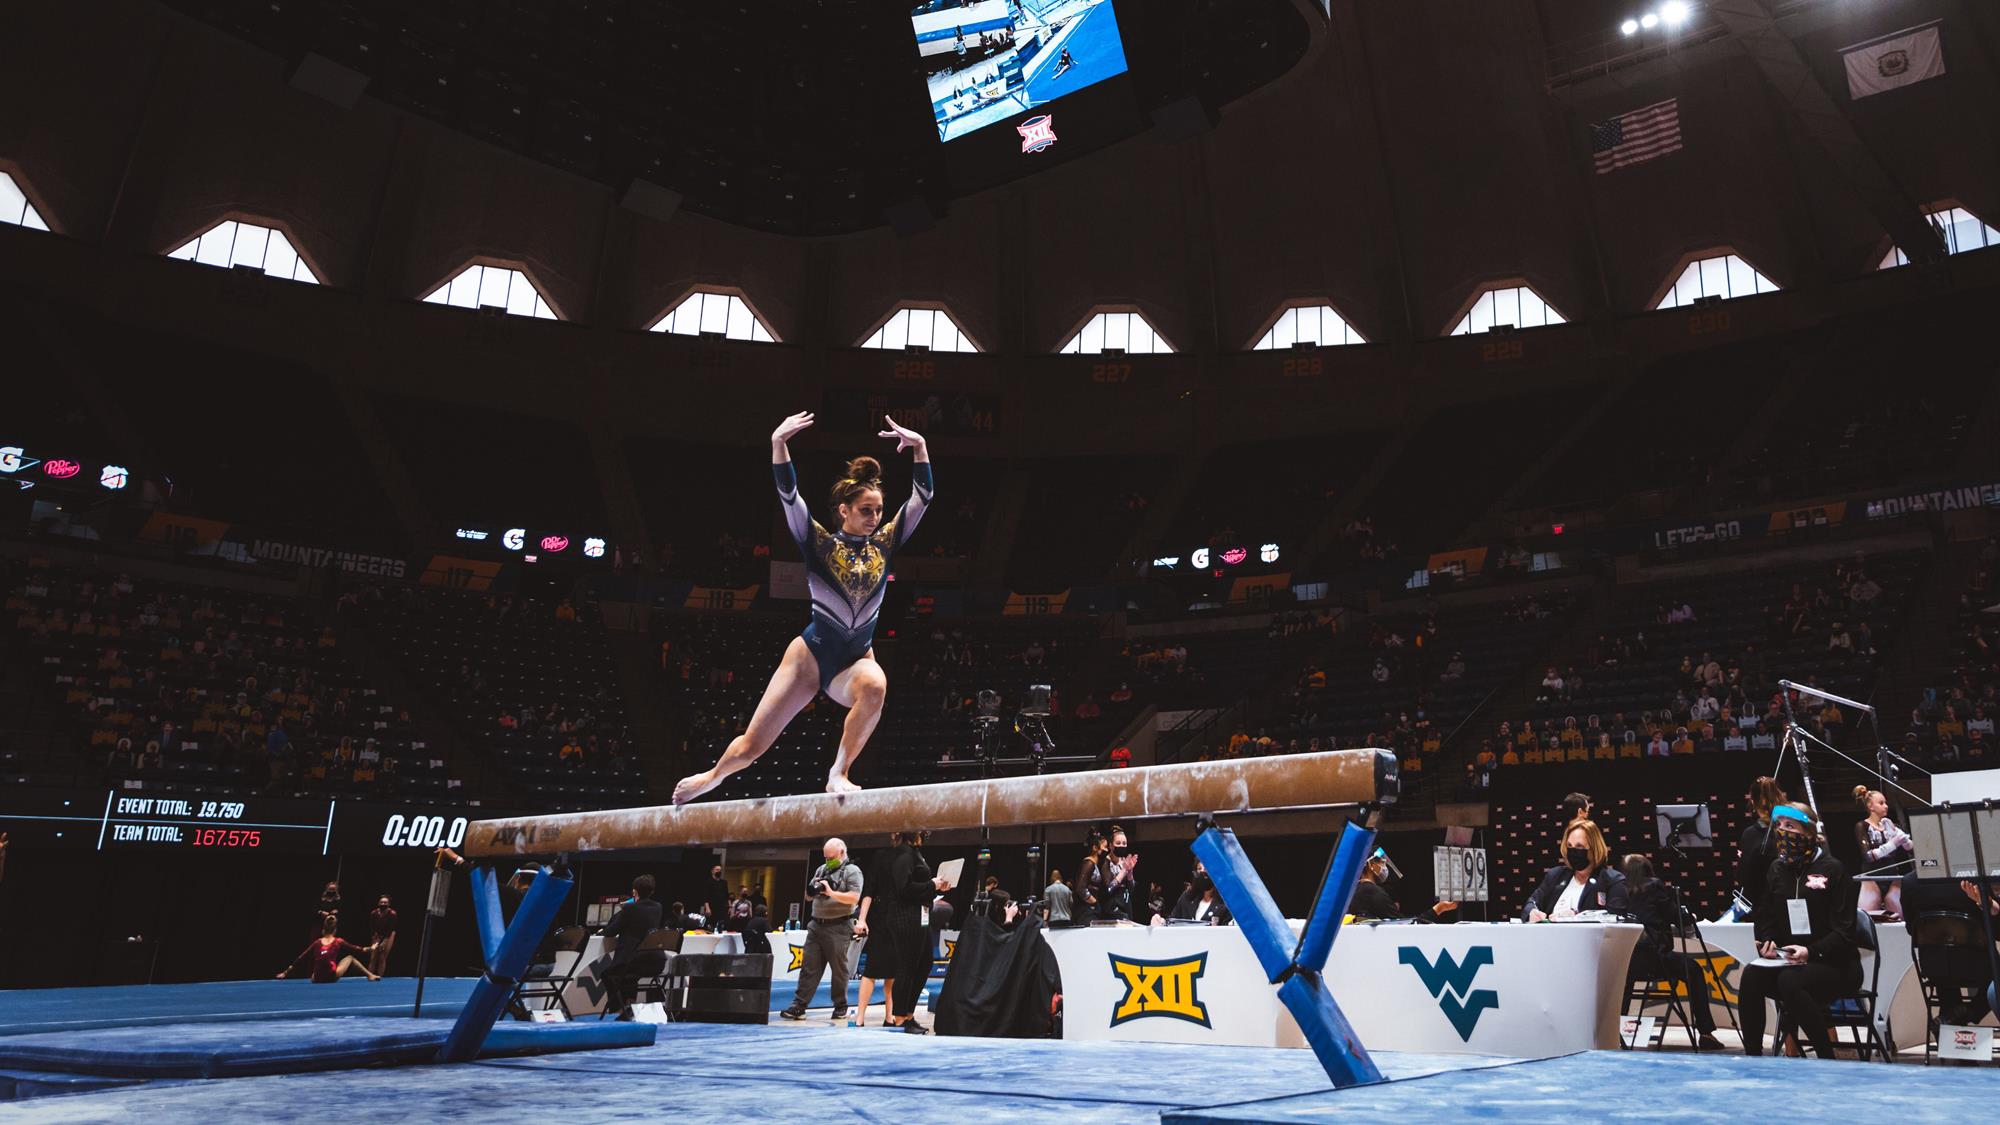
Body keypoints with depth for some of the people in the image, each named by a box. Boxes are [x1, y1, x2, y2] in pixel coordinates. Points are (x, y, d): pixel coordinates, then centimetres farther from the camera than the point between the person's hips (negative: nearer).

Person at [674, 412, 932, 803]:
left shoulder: (884, 544, 3)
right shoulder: (819, 544, -4)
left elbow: (922, 497, -2)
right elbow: (788, 495, -17)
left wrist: (920, 446, -12)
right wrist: (778, 443, -28)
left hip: (857, 659, 2)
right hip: (812, 653, -2)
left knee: (875, 685, -38)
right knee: (750, 747, 4)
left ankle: (839, 773, -23)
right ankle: (713, 775, 40)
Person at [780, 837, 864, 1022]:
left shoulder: (852, 872, -4)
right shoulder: (821, 870, 16)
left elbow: (854, 898, -15)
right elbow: (809, 896, 21)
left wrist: (831, 893, -23)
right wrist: (813, 889, -2)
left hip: (838, 928, -6)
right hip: (816, 925, 6)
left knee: (838, 969, 3)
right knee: (809, 967, 3)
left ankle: (841, 1007, 15)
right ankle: (798, 1006, 3)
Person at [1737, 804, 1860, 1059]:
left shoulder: (1831, 869, -6)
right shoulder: (1778, 868, 10)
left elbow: (1844, 931, -11)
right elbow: (1764, 915, 13)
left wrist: (1811, 952, -25)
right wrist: (1766, 942, -8)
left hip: (1836, 964, -4)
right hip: (1788, 962, 4)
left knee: (1790, 980, -34)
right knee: (1751, 975, -26)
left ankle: (1827, 1060, -20)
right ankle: (1752, 1056, -22)